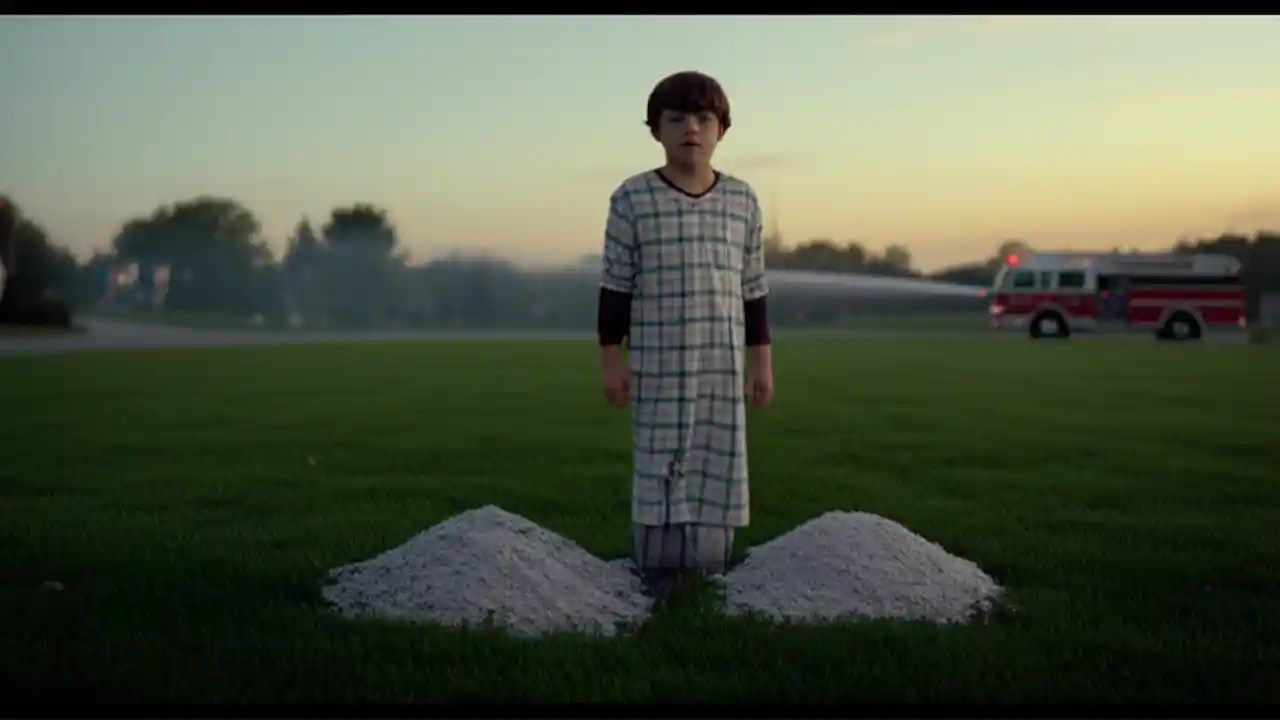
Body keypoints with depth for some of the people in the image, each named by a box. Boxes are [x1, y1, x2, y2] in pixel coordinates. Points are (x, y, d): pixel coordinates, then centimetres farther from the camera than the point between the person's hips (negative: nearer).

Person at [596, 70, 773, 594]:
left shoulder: (742, 199, 6)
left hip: (724, 363, 3)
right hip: (658, 364, -3)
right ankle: (656, 581, 8)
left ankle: (712, 580, 17)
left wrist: (761, 358, 8)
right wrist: (611, 355, -3)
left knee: (719, 470, 6)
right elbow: (615, 284, 0)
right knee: (659, 470, 0)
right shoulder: (632, 199, -3)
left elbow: (753, 287, 10)